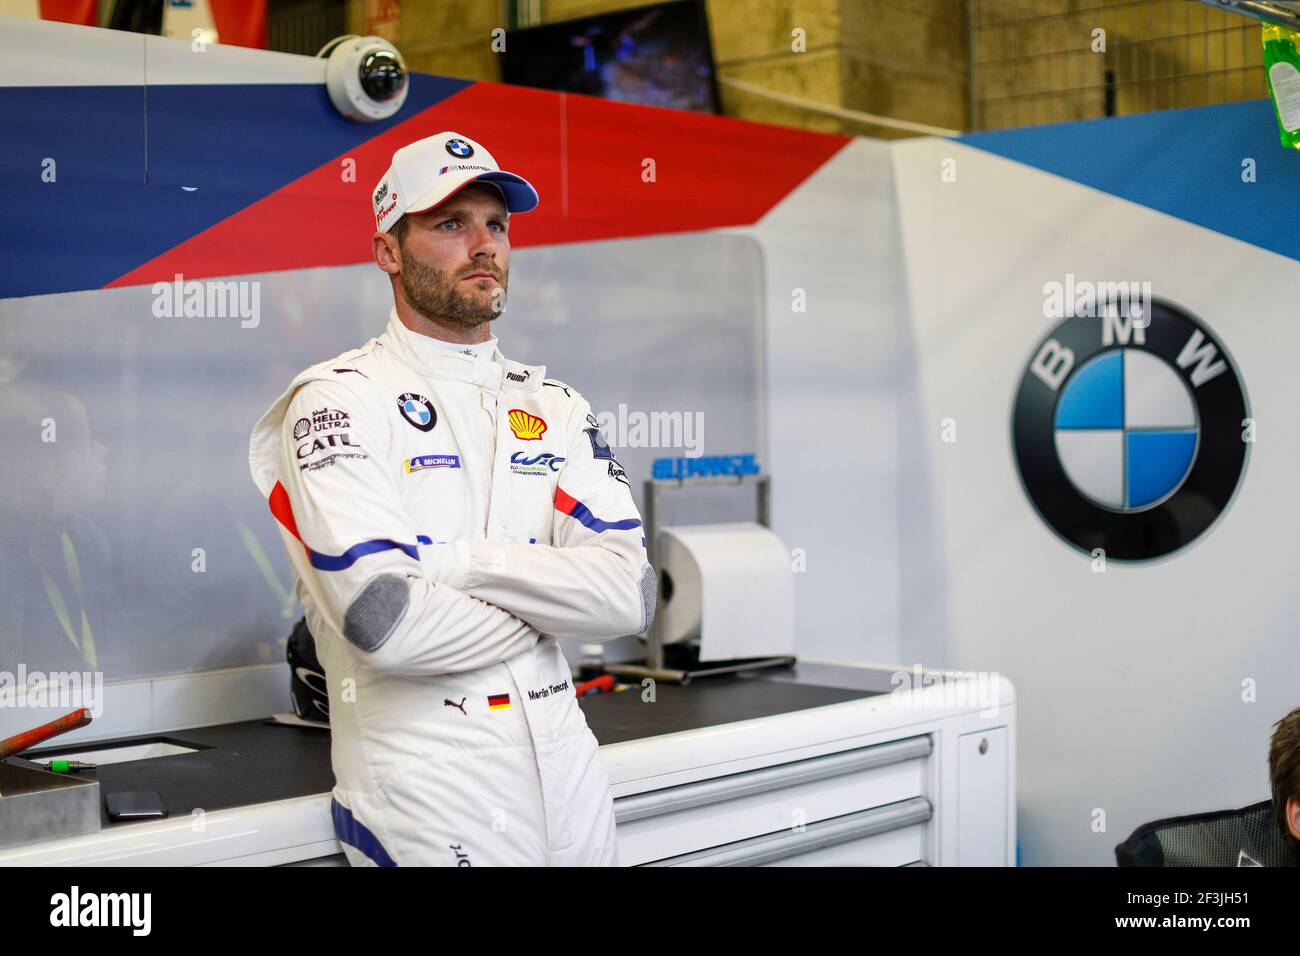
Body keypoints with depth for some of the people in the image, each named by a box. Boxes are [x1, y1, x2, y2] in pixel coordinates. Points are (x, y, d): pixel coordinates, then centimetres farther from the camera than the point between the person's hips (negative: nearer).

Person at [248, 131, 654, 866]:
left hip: (570, 769, 5)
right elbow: (388, 624, -21)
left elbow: (632, 595, -5)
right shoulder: (340, 400, -9)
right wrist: (554, 601, -6)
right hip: (428, 792, -5)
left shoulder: (557, 408, 8)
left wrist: (455, 562, -15)